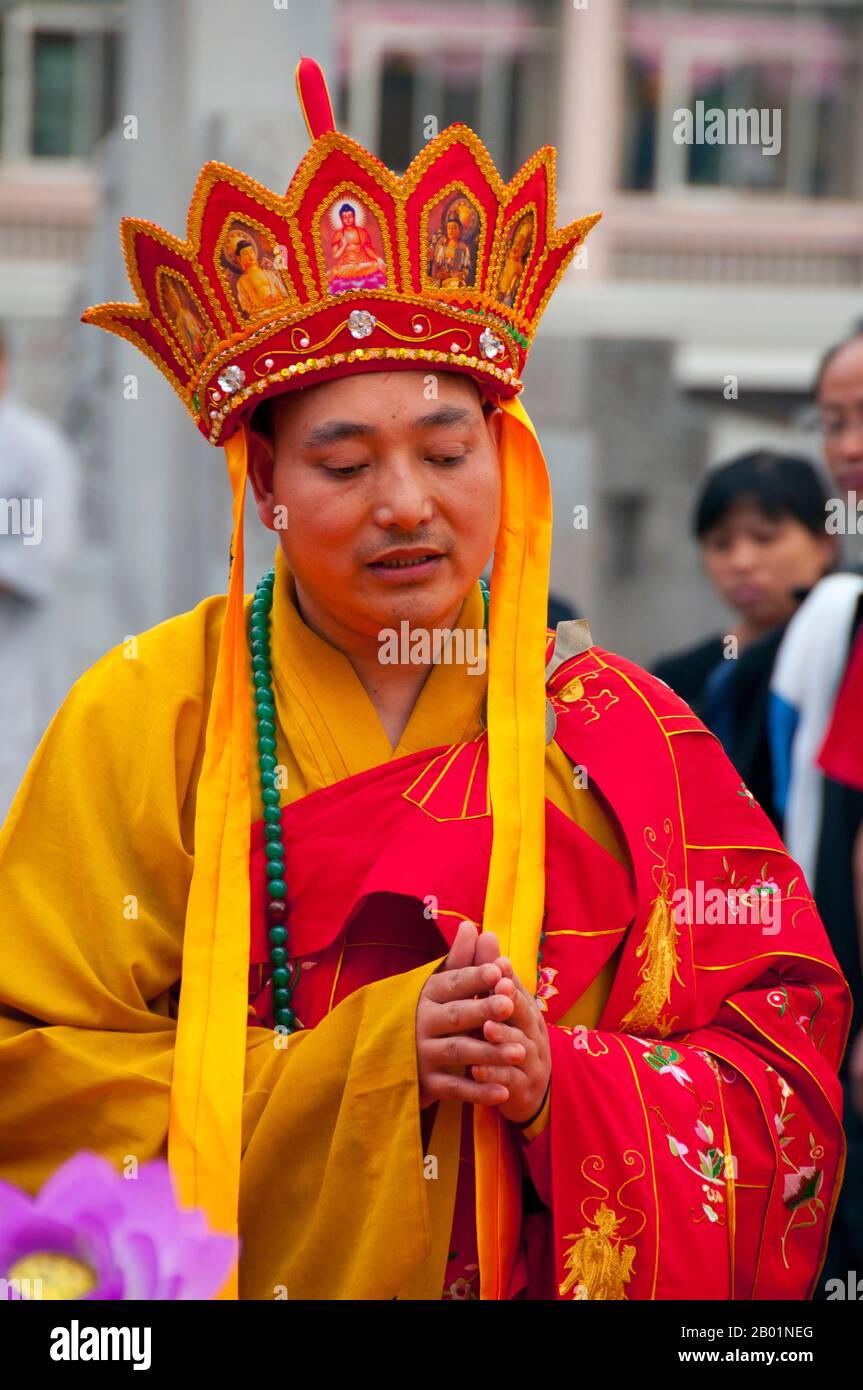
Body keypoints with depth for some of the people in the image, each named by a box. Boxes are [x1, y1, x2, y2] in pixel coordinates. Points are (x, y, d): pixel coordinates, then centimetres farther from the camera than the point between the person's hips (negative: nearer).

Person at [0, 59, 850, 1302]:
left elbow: (783, 1081, 2)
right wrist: (370, 1058, -13)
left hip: (561, 1273, 1)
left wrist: (560, 1079, -16)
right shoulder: (149, 716, -2)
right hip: (238, 1275, 0)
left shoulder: (620, 734, 3)